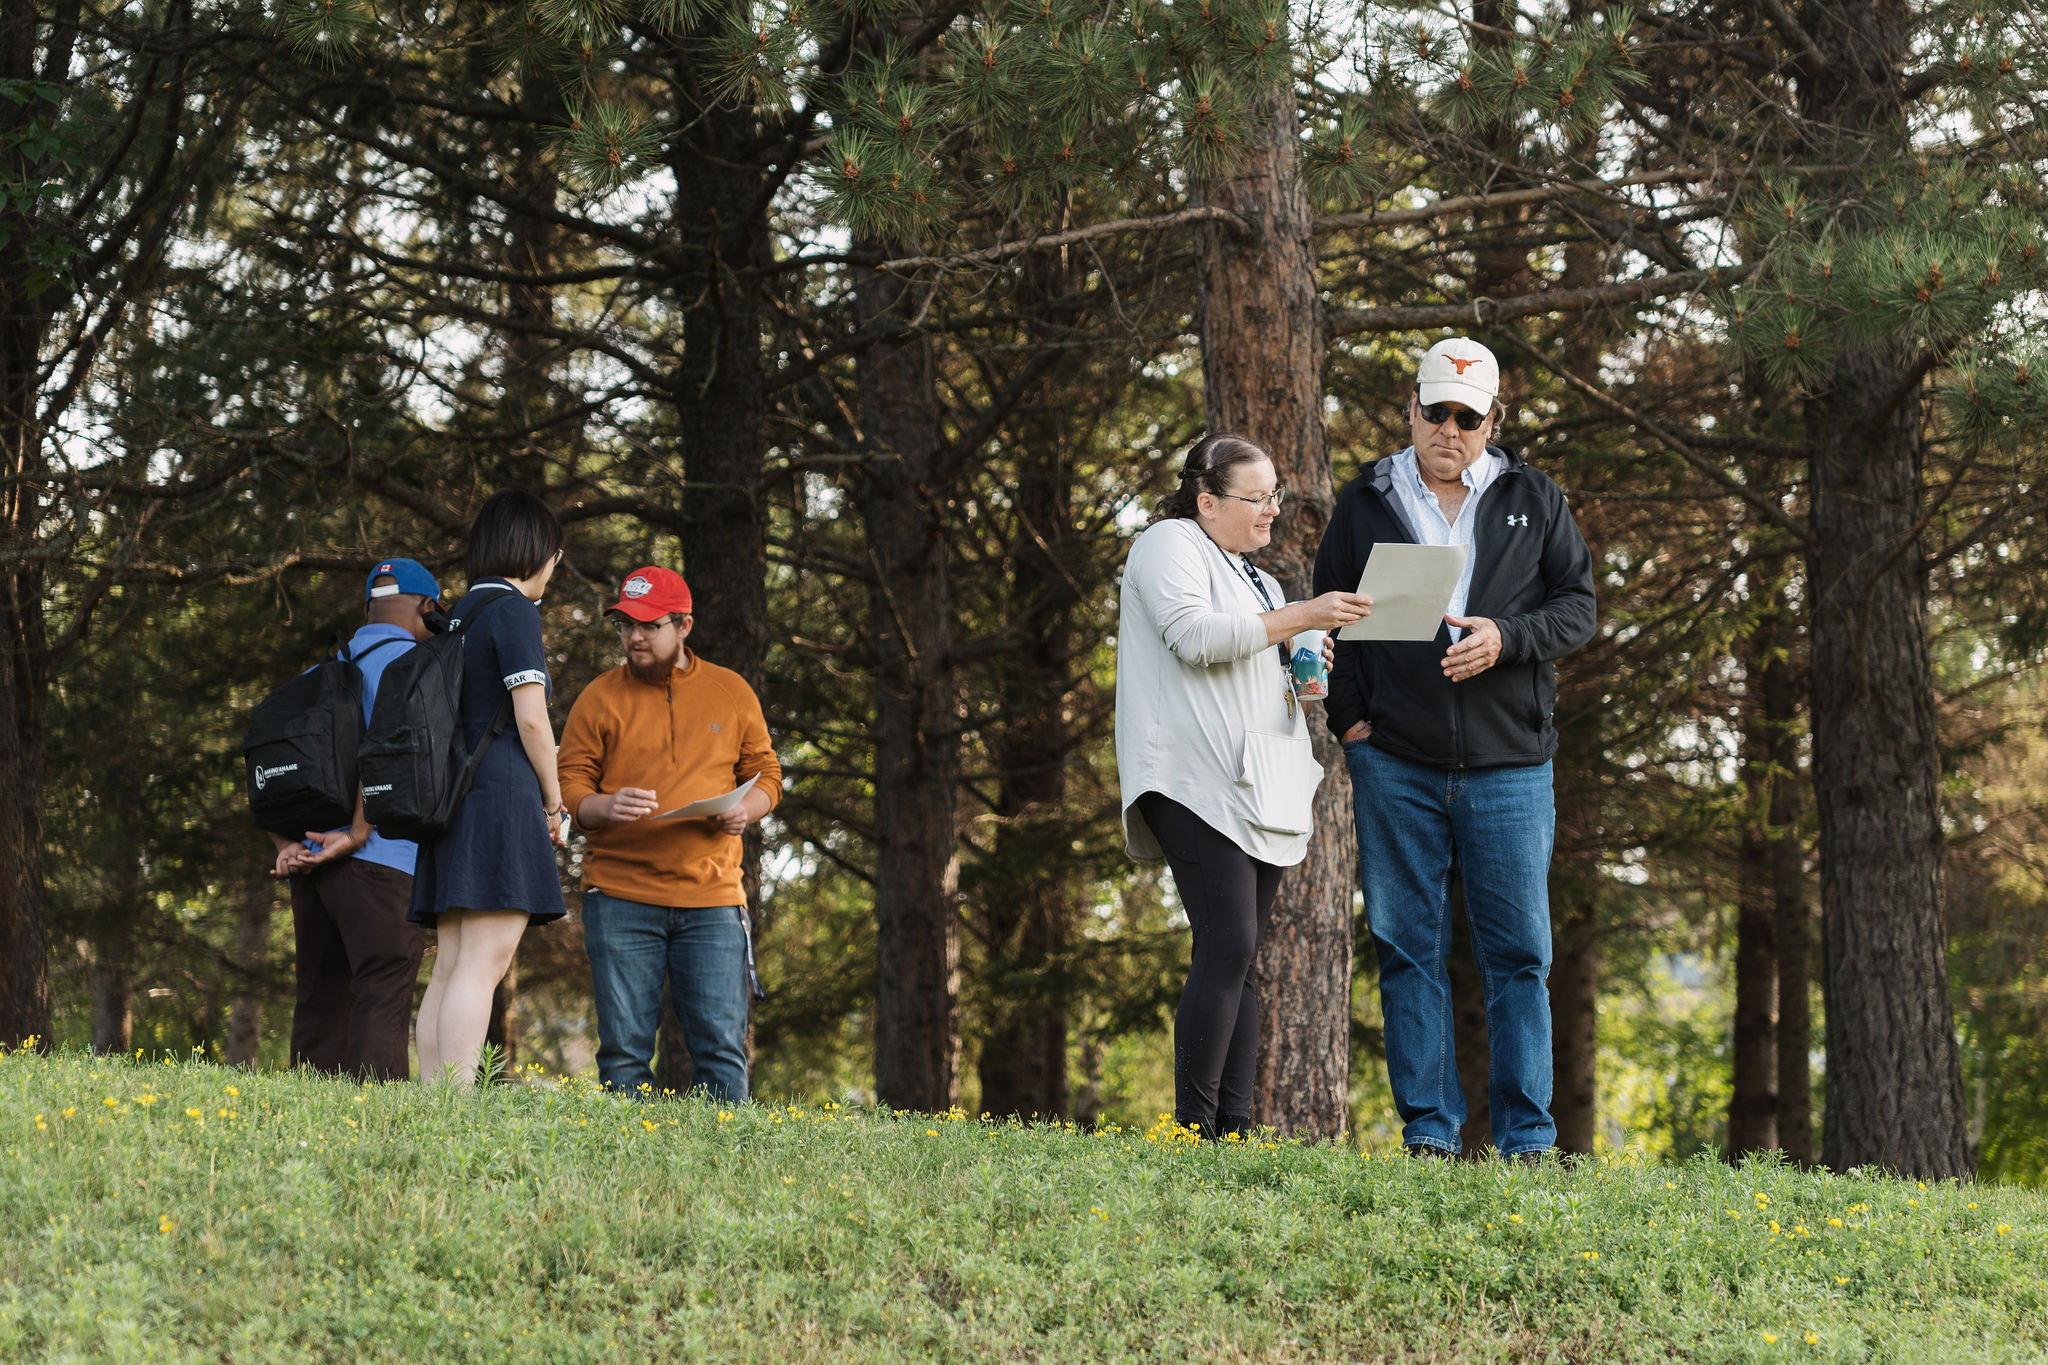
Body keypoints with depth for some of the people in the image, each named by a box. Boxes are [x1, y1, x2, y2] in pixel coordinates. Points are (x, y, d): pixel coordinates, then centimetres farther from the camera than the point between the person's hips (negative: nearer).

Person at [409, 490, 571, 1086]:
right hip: (503, 794, -9)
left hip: (453, 795, 9)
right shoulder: (514, 610, -4)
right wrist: (554, 802, 0)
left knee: (451, 968, 4)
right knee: (484, 963, -14)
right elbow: (531, 719, -11)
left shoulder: (460, 616, 20)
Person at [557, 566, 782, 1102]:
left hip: (711, 898, 1)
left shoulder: (732, 693, 11)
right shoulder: (600, 698, 6)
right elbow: (570, 785, 5)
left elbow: (765, 775, 16)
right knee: (624, 1047, -2)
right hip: (620, 895, 0)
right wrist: (604, 807, -18)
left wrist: (745, 810, -7)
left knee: (721, 1045, -5)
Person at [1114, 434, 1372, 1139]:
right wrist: (1301, 618, -18)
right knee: (1227, 947, -18)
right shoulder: (1171, 546, 0)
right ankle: (1194, 1126, -18)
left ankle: (1234, 1123, -1)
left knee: (1239, 960, 2)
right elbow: (1195, 635, -16)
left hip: (1256, 791, 9)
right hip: (1197, 784, -9)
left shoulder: (1255, 579, 27)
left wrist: (1303, 682, 15)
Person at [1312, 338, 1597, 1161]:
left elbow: (1579, 608, 7)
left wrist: (1505, 640, -12)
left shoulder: (1534, 500, 9)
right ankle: (1428, 1134, 6)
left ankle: (1528, 1142, 2)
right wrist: (1350, 718, 1)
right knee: (1409, 951, 1)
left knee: (1518, 954, -1)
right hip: (1396, 763, 0)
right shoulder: (1365, 504, 10)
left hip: (1509, 765, 0)